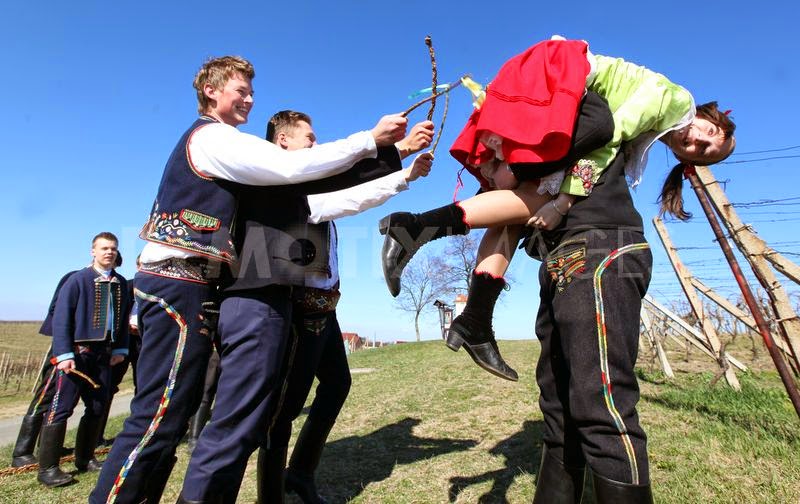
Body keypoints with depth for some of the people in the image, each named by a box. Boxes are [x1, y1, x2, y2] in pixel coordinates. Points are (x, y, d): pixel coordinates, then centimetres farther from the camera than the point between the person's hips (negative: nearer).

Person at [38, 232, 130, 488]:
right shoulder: (78, 279, -4)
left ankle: (85, 458, 23)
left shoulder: (121, 283, 9)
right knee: (62, 408, -3)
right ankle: (47, 468, 6)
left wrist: (120, 349, 7)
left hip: (105, 354, 5)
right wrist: (64, 354, -14)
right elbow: (61, 317, -8)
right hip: (78, 352, -5)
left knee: (97, 408, 10)